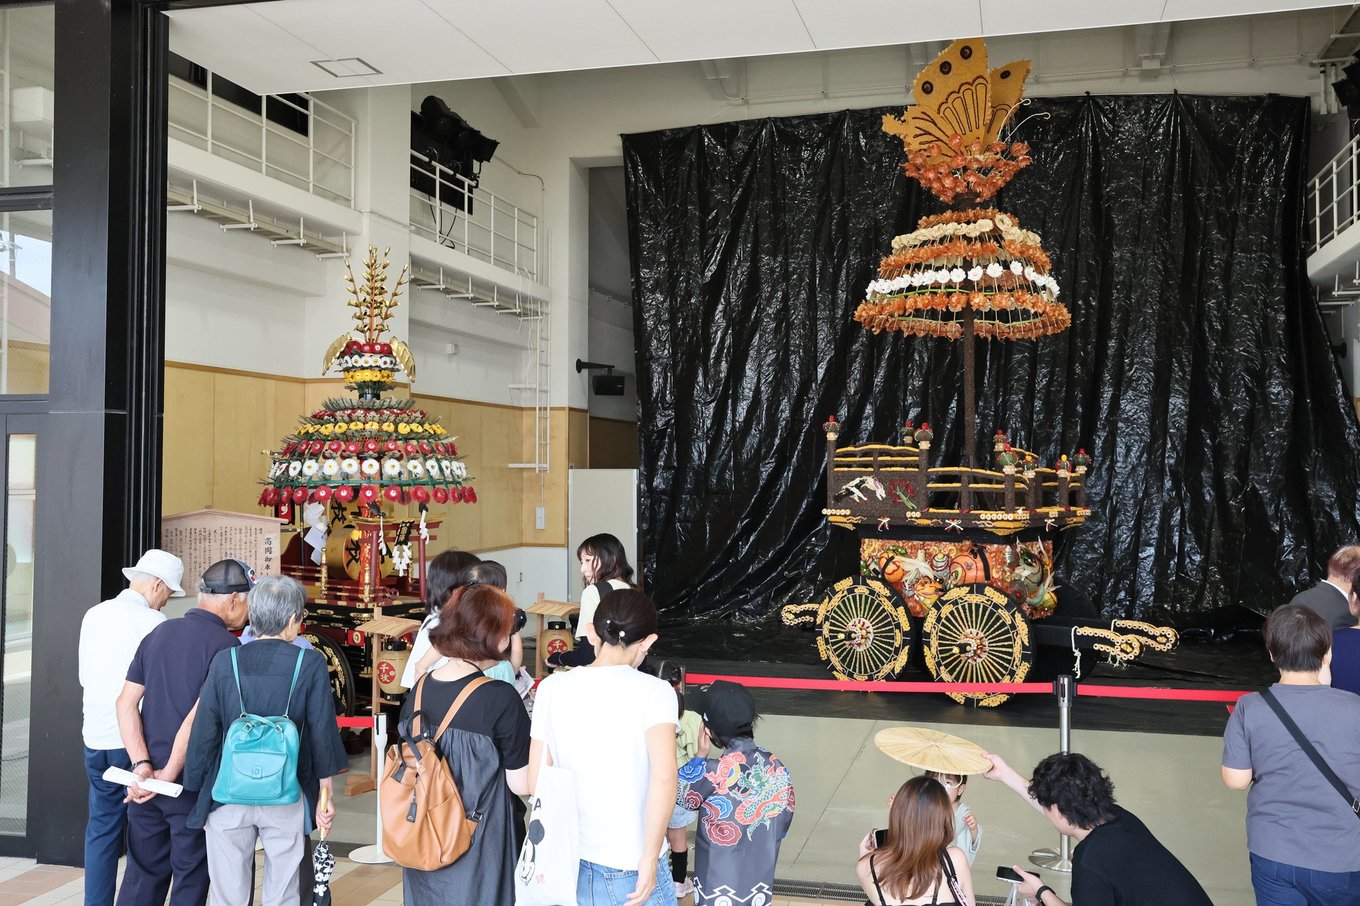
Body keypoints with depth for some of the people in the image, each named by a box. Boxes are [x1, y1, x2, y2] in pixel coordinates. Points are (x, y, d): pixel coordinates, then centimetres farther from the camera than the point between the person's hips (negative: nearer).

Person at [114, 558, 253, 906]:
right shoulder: (225, 646, -14)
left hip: (145, 782, 6)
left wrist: (143, 766, -4)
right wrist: (169, 775, -12)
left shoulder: (158, 633, 6)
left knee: (142, 874, 16)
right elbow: (198, 717, -20)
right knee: (191, 878, 9)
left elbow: (126, 704, 3)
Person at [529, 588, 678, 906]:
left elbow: (535, 781, 1)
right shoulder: (654, 692, -12)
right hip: (629, 868, -3)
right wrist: (650, 858, -17)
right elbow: (664, 777, -25)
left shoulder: (552, 688, -2)